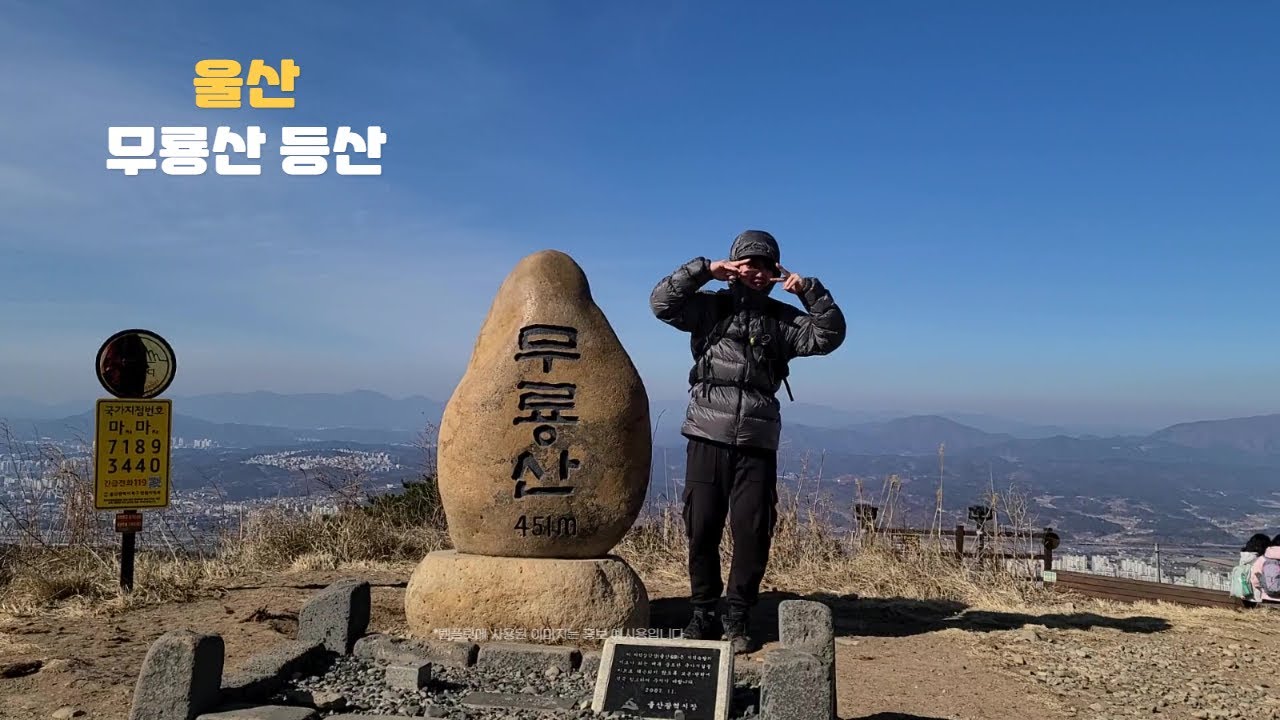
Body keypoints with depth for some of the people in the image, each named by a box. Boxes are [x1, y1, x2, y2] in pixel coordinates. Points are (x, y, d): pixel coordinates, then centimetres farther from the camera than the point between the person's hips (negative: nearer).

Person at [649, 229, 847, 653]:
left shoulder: (782, 320, 12)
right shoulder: (711, 307, 7)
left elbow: (829, 334, 3)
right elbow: (662, 303, -6)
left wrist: (809, 291, -6)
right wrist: (705, 269, -12)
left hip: (757, 445, 1)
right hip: (707, 438, -1)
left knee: (753, 533, 0)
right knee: (701, 529, 5)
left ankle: (736, 620, 15)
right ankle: (704, 614, 20)